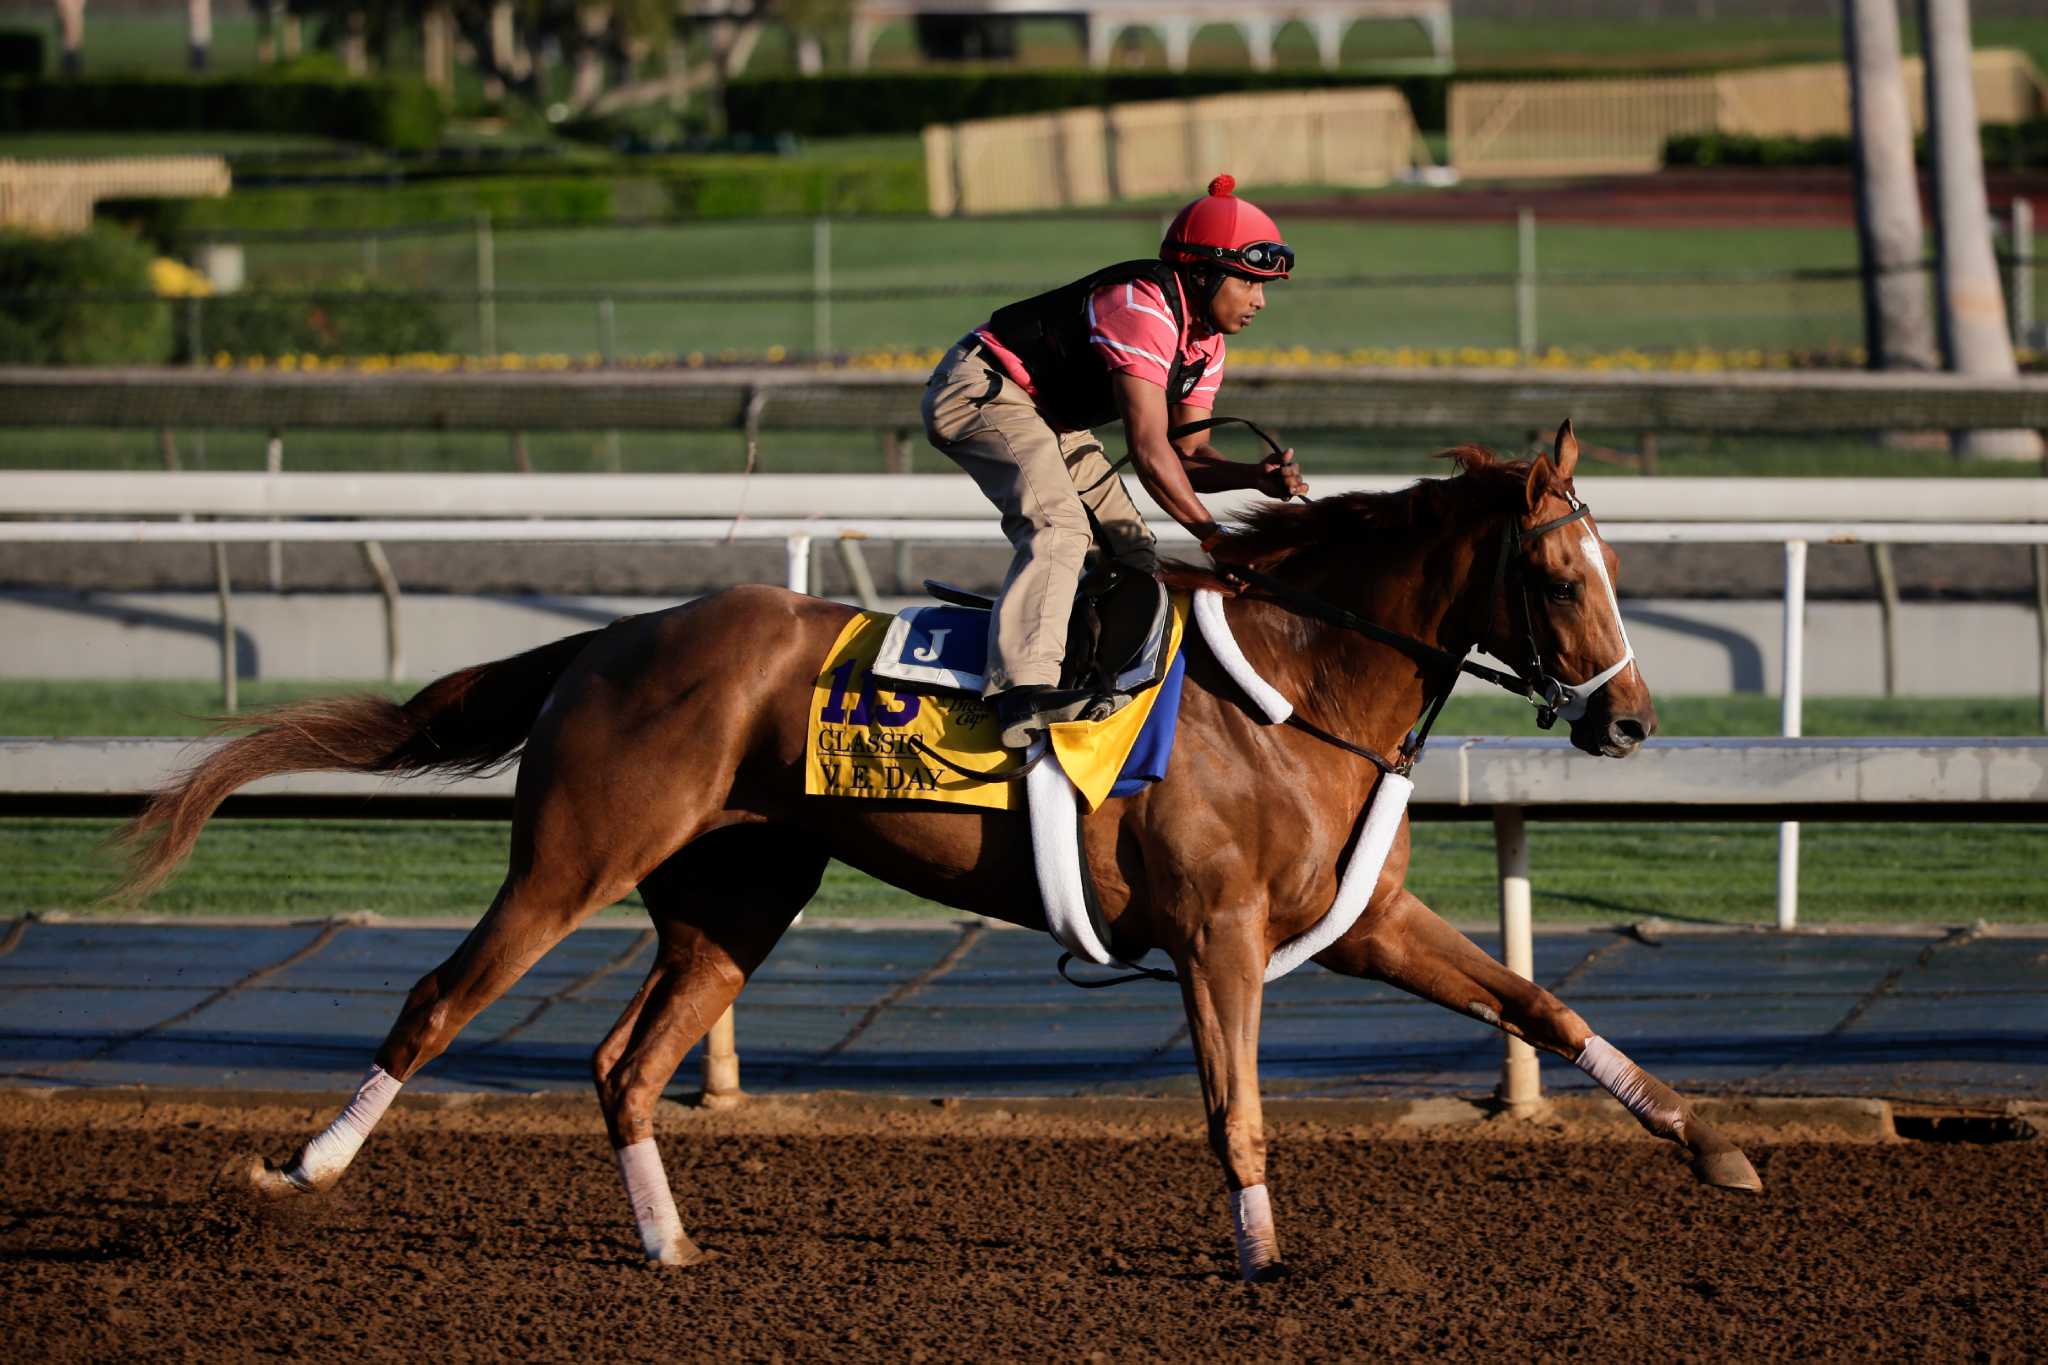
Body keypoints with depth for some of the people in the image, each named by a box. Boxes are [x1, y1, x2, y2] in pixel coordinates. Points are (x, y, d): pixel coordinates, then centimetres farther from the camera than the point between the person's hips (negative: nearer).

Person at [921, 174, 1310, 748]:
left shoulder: (1204, 340, 4)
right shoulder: (1145, 310, -28)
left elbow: (1188, 455, 3)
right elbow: (1150, 451, -31)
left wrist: (1257, 476, -17)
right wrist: (1214, 535, -31)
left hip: (1052, 419, 11)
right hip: (982, 392, -11)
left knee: (1129, 549, 5)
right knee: (1058, 525, -31)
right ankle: (1023, 694, -43)